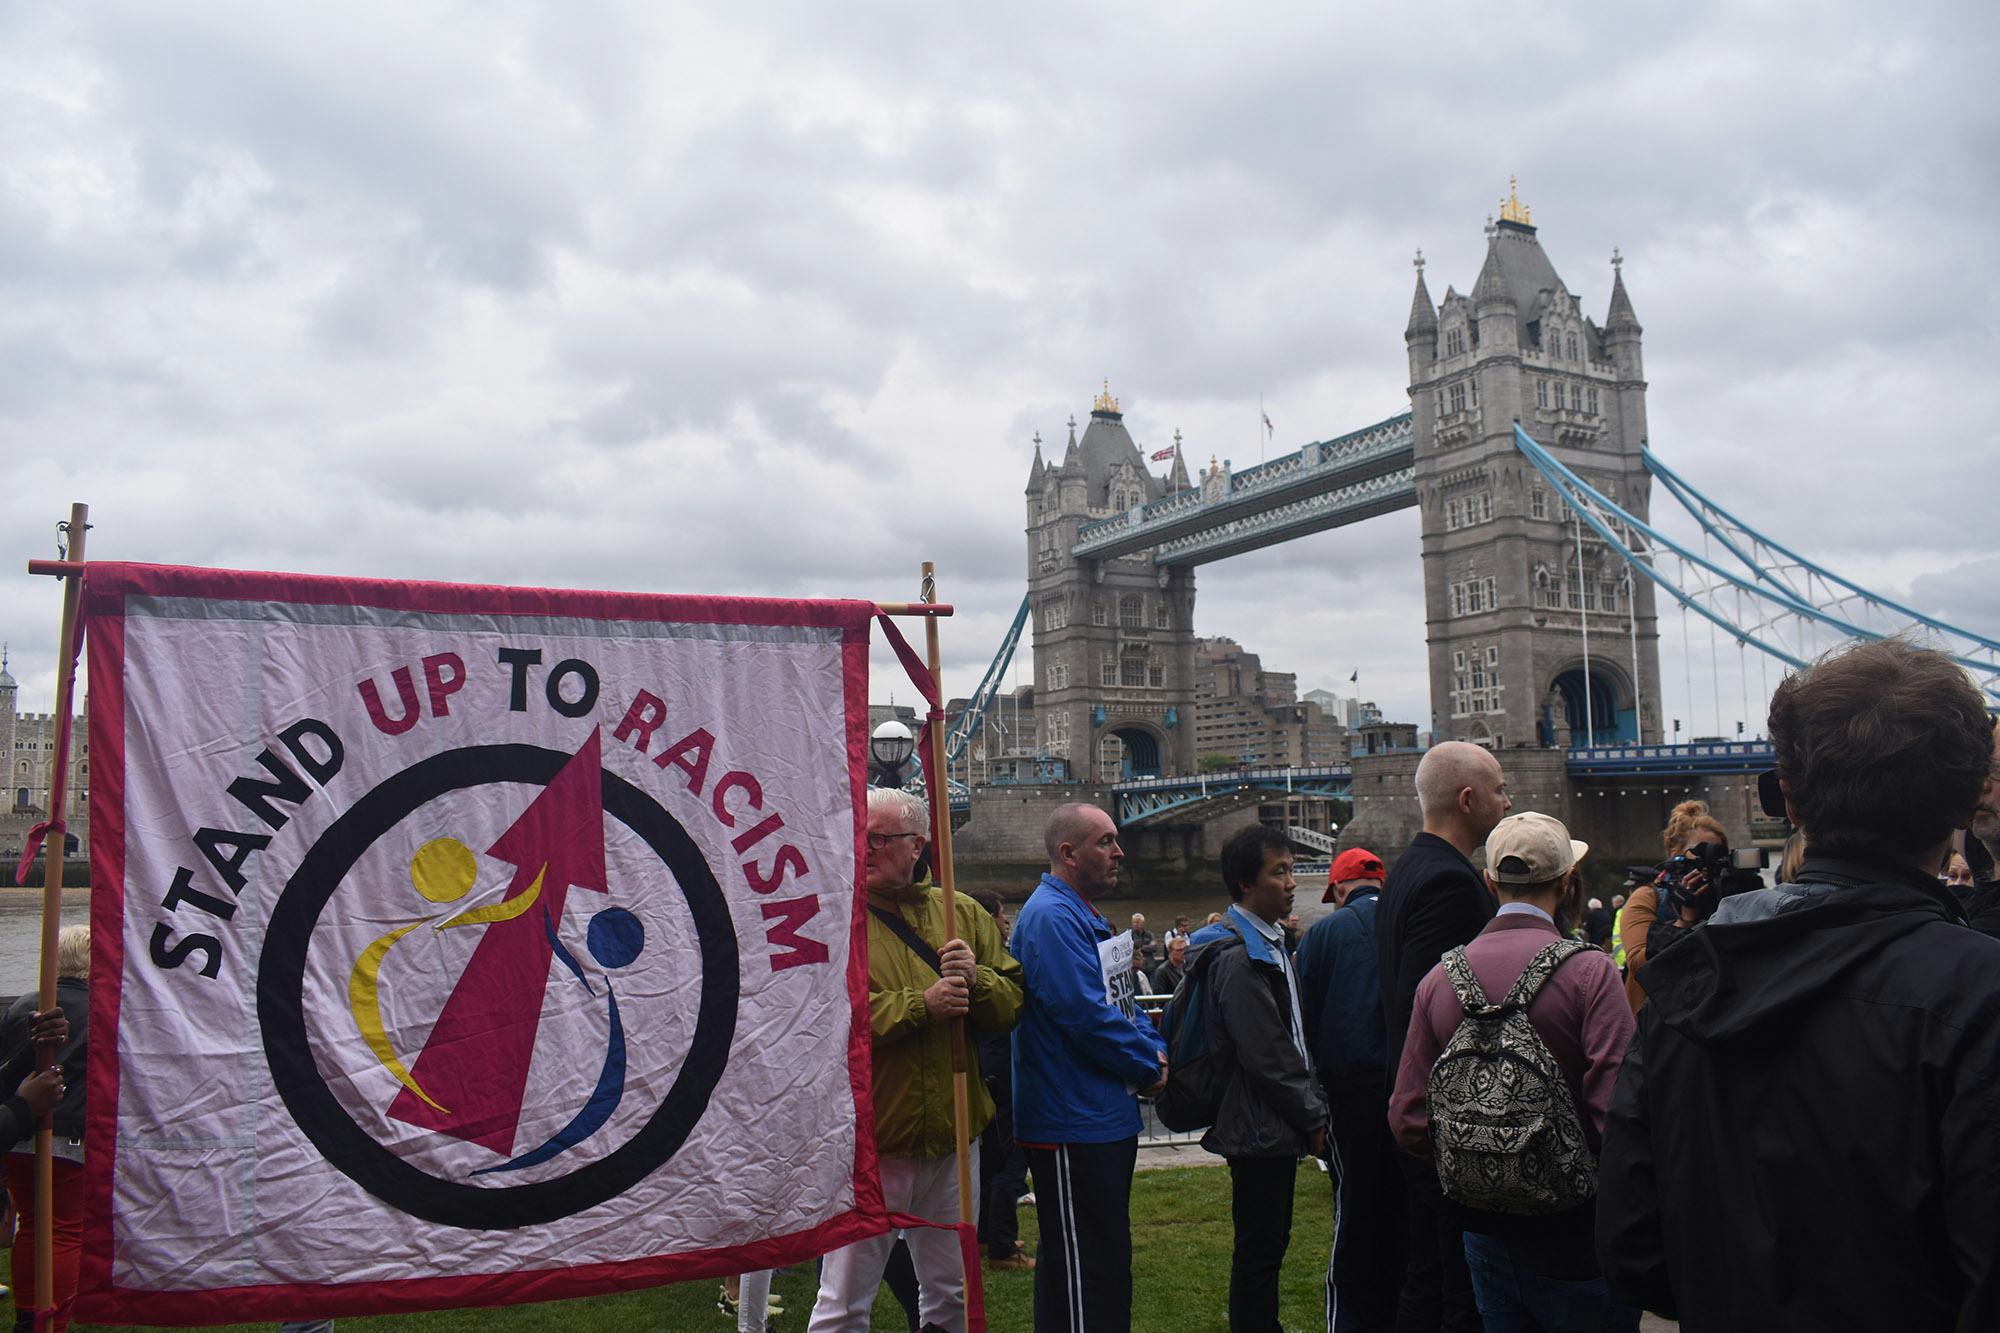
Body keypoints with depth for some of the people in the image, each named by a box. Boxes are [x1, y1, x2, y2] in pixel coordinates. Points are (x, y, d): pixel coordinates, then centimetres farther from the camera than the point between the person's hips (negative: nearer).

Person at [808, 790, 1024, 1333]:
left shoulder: (963, 914, 7)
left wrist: (976, 981, -15)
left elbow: (1013, 1003, 5)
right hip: (866, 1142, -4)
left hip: (952, 1141, 4)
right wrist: (920, 1004, -23)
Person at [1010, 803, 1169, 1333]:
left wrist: (1154, 1049, 3)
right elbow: (1083, 1012, -25)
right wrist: (1147, 1066, -12)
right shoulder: (1052, 916, -18)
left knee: (1106, 1259, 19)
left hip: (1107, 1119, 11)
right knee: (1088, 1269, -3)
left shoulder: (1087, 915, 15)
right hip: (1075, 1125, -11)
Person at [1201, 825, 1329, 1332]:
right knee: (1258, 1252, 1)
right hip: (1259, 1129, -9)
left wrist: (1313, 1106, 11)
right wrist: (1312, 1118, -11)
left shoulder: (1272, 945, 13)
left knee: (1268, 1245, 18)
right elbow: (1265, 1057, -21)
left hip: (1277, 1128, 10)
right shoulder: (1239, 957, -19)